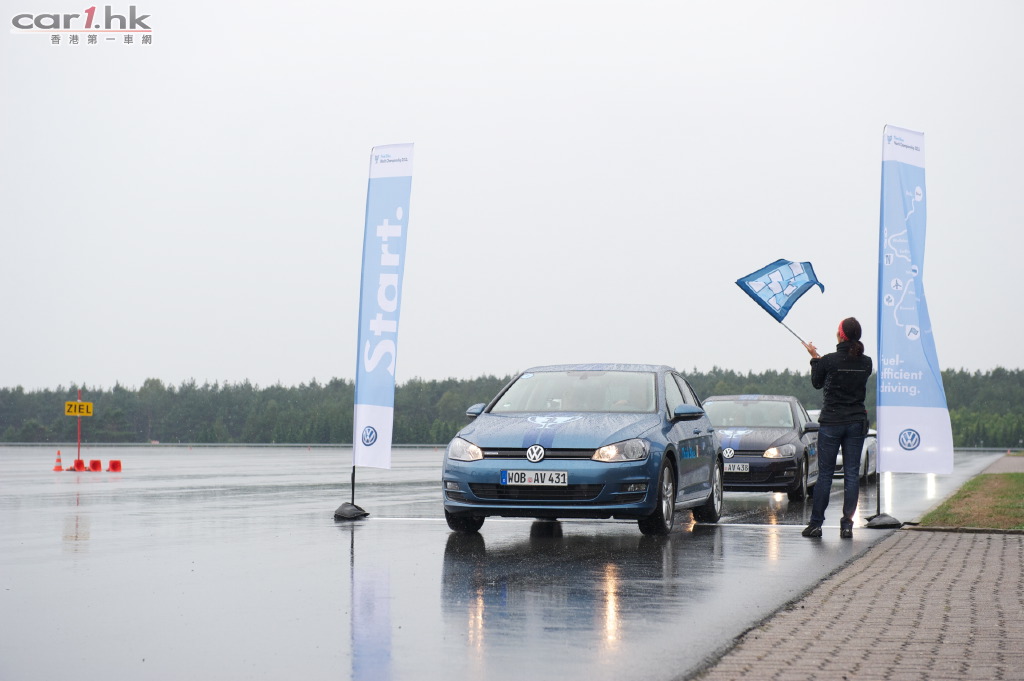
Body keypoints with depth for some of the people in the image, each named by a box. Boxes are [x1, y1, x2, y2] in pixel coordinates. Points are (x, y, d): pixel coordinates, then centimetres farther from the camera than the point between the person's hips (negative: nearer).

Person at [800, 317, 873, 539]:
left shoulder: (829, 360, -11)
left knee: (825, 474, 3)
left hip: (831, 422, -3)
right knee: (852, 474, 5)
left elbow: (817, 383, 4)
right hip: (856, 423, 3)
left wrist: (815, 358, 17)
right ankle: (847, 524, 3)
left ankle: (816, 523, 6)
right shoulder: (866, 362, 0)